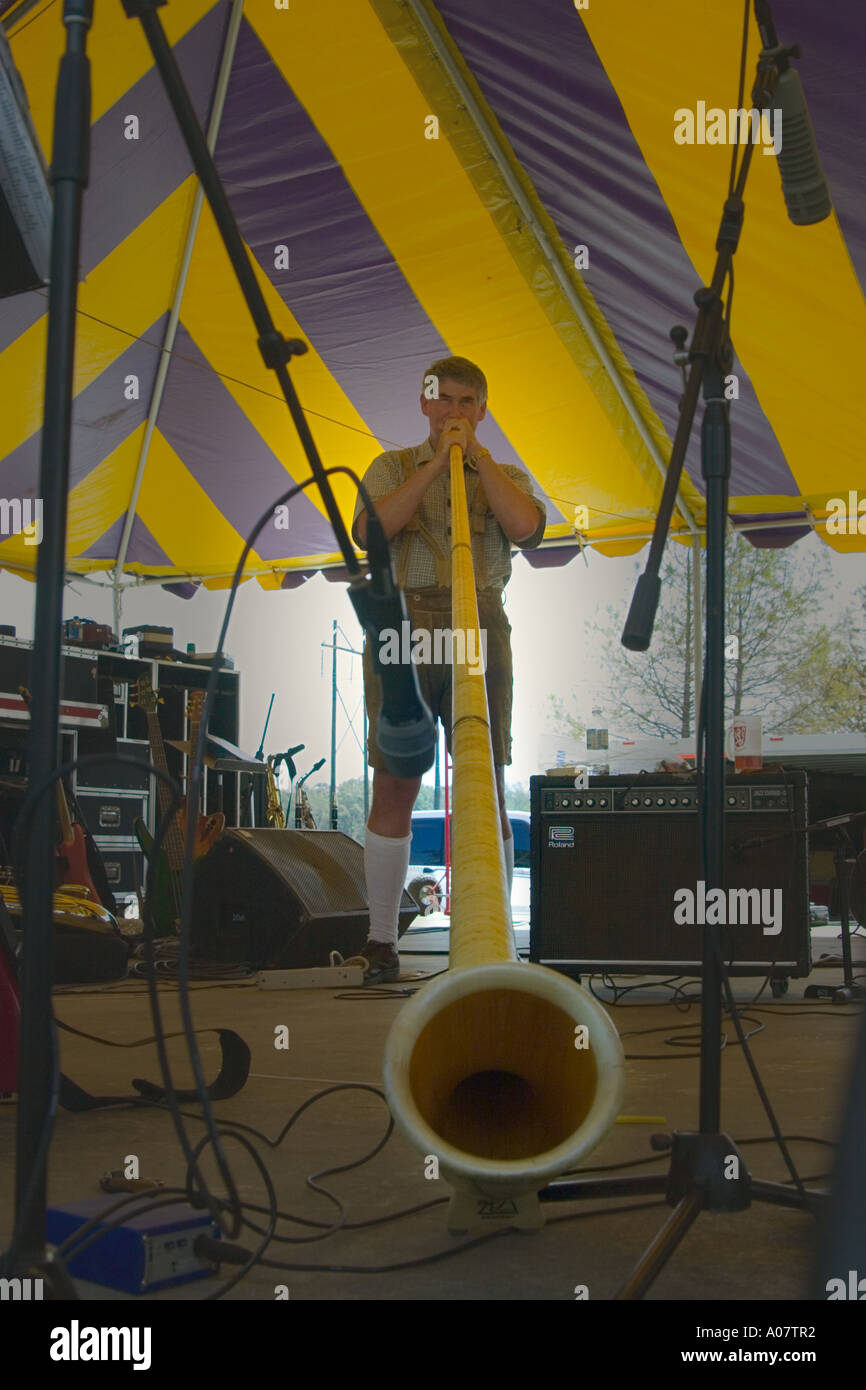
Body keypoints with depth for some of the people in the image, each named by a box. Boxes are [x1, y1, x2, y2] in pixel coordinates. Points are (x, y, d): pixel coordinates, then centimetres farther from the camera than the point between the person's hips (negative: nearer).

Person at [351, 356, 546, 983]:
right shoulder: (393, 467, 15)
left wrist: (476, 455, -4)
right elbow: (371, 528, -6)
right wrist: (437, 463, -7)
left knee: (488, 786, -4)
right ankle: (382, 943, 6)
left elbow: (527, 526, -6)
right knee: (394, 786, -2)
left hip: (478, 629, 1)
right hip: (402, 627, -1)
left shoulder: (507, 476, 17)